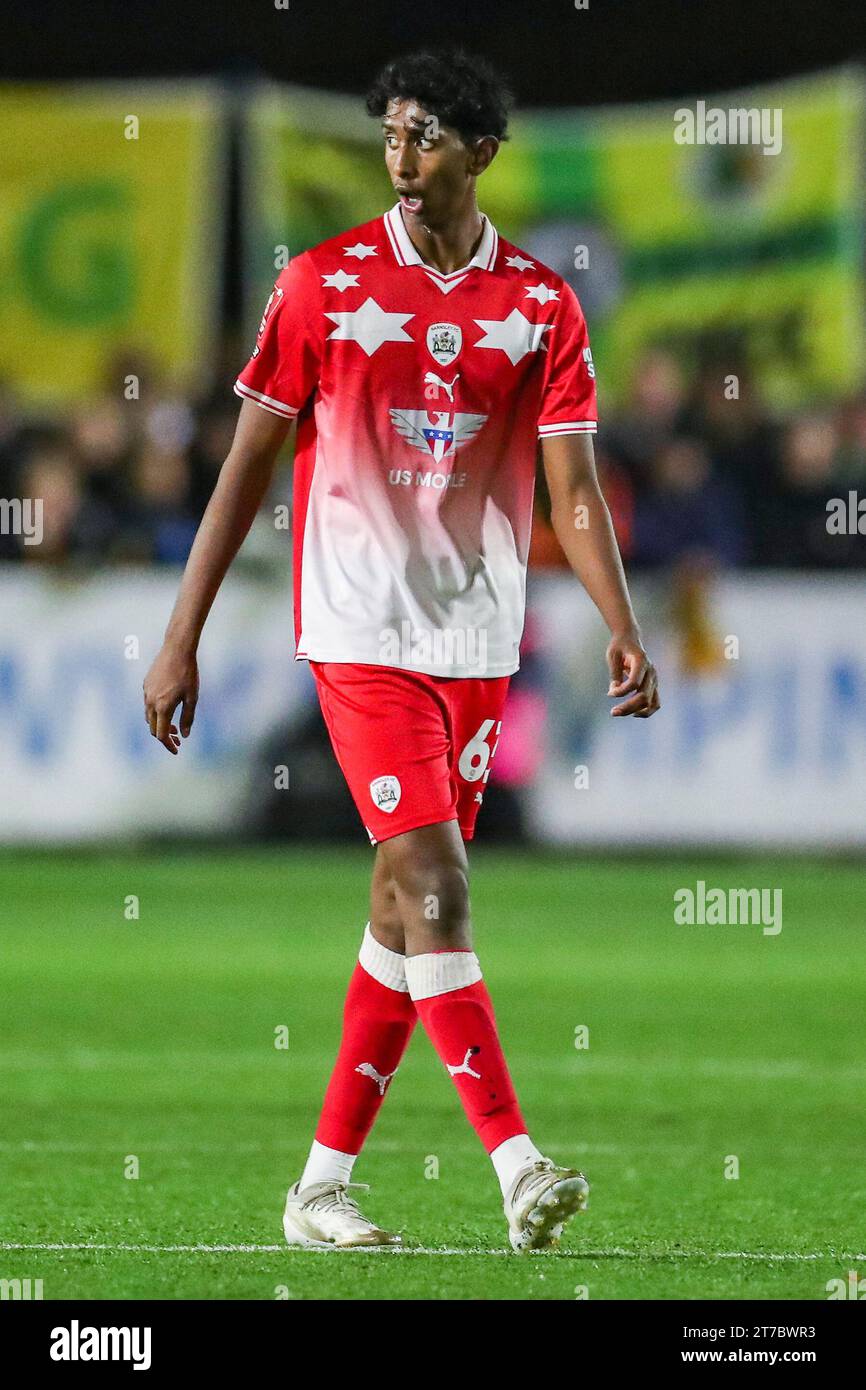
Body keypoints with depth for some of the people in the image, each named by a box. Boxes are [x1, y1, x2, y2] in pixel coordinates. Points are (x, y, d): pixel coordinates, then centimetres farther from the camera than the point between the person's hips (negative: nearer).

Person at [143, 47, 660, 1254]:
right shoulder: (324, 283, -2)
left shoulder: (543, 306, 3)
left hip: (478, 642, 4)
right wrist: (181, 640, 0)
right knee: (431, 883, -16)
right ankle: (517, 1166, -21)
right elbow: (249, 464, 2)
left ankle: (323, 1185, 15)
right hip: (360, 631, -3)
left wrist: (624, 634, -14)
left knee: (408, 907, 7)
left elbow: (574, 491, 1)